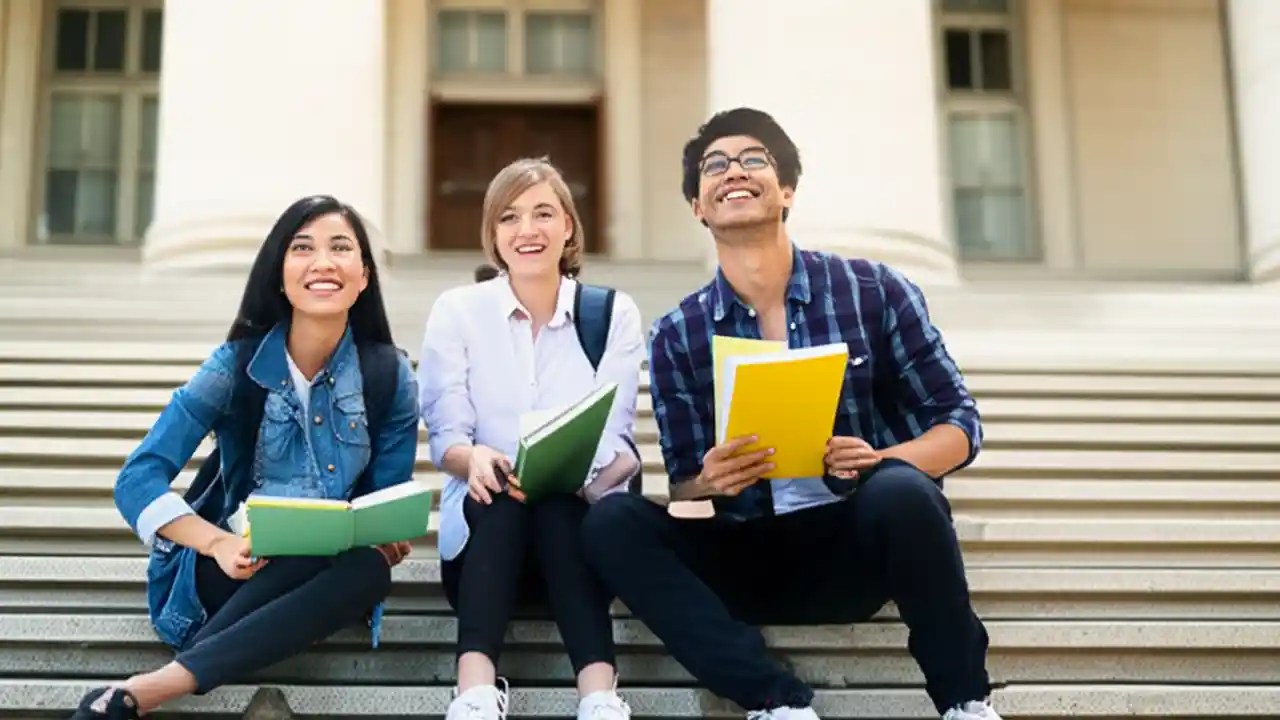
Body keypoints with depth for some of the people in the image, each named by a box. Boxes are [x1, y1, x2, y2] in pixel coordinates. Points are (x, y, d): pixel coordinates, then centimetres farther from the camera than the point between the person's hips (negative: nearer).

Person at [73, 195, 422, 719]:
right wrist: (221, 543, -31)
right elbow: (138, 480, -13)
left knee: (371, 570, -32)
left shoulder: (389, 375, -3)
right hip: (232, 571, -3)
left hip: (323, 573, 3)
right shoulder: (238, 363, -8)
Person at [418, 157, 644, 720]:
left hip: (581, 528, 0)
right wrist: (475, 459, -30)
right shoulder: (456, 310, 2)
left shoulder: (615, 313, 3)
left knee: (557, 502, -33)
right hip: (483, 528, 0)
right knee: (498, 491, -33)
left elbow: (614, 438, -7)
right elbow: (445, 437, -4)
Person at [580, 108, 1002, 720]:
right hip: (752, 560, 2)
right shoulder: (677, 335, 3)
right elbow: (683, 488, 4)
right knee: (611, 522, -21)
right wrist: (710, 481, -21)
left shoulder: (875, 291, -2)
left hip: (859, 542, -2)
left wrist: (882, 460, -20)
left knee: (900, 492, -35)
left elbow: (958, 424, 1)